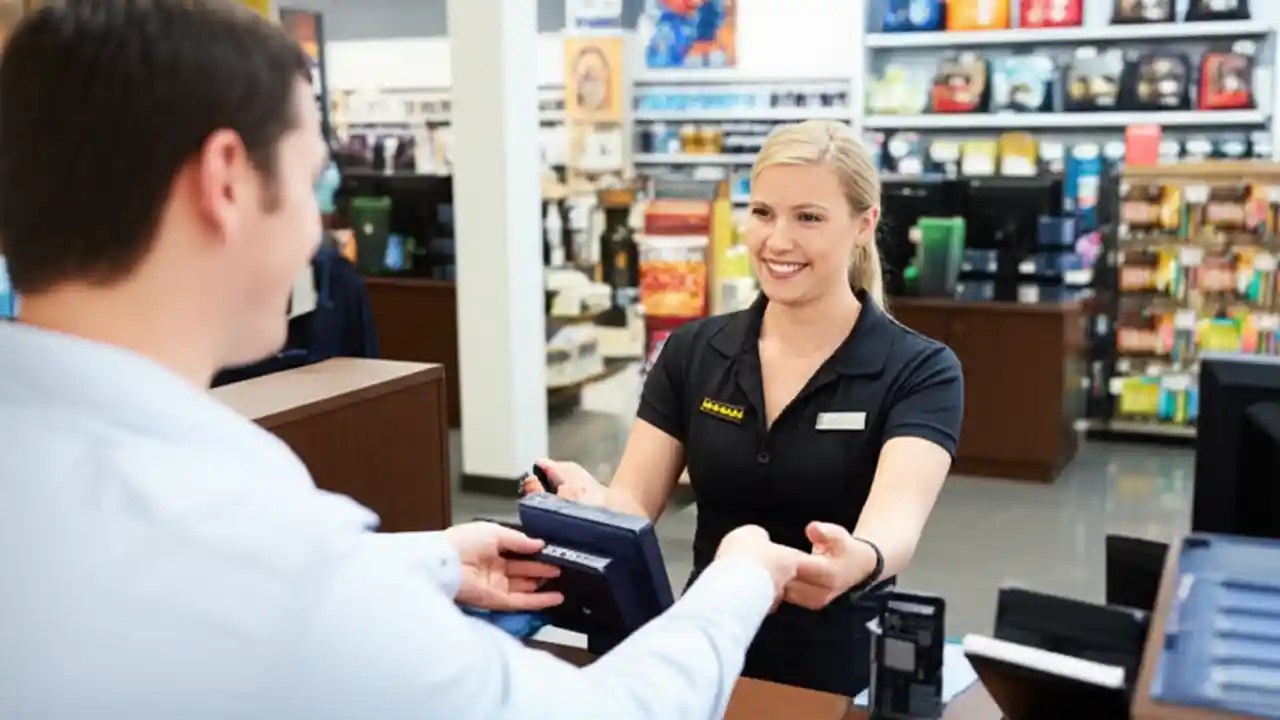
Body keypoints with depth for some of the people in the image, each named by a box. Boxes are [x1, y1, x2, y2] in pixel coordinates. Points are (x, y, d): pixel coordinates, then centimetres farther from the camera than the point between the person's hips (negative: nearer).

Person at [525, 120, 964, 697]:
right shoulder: (692, 351, 3)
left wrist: (859, 562, -46)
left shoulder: (920, 372, -7)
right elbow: (635, 501, -3)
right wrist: (590, 501, -26)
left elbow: (897, 519, -23)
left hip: (840, 675, -2)